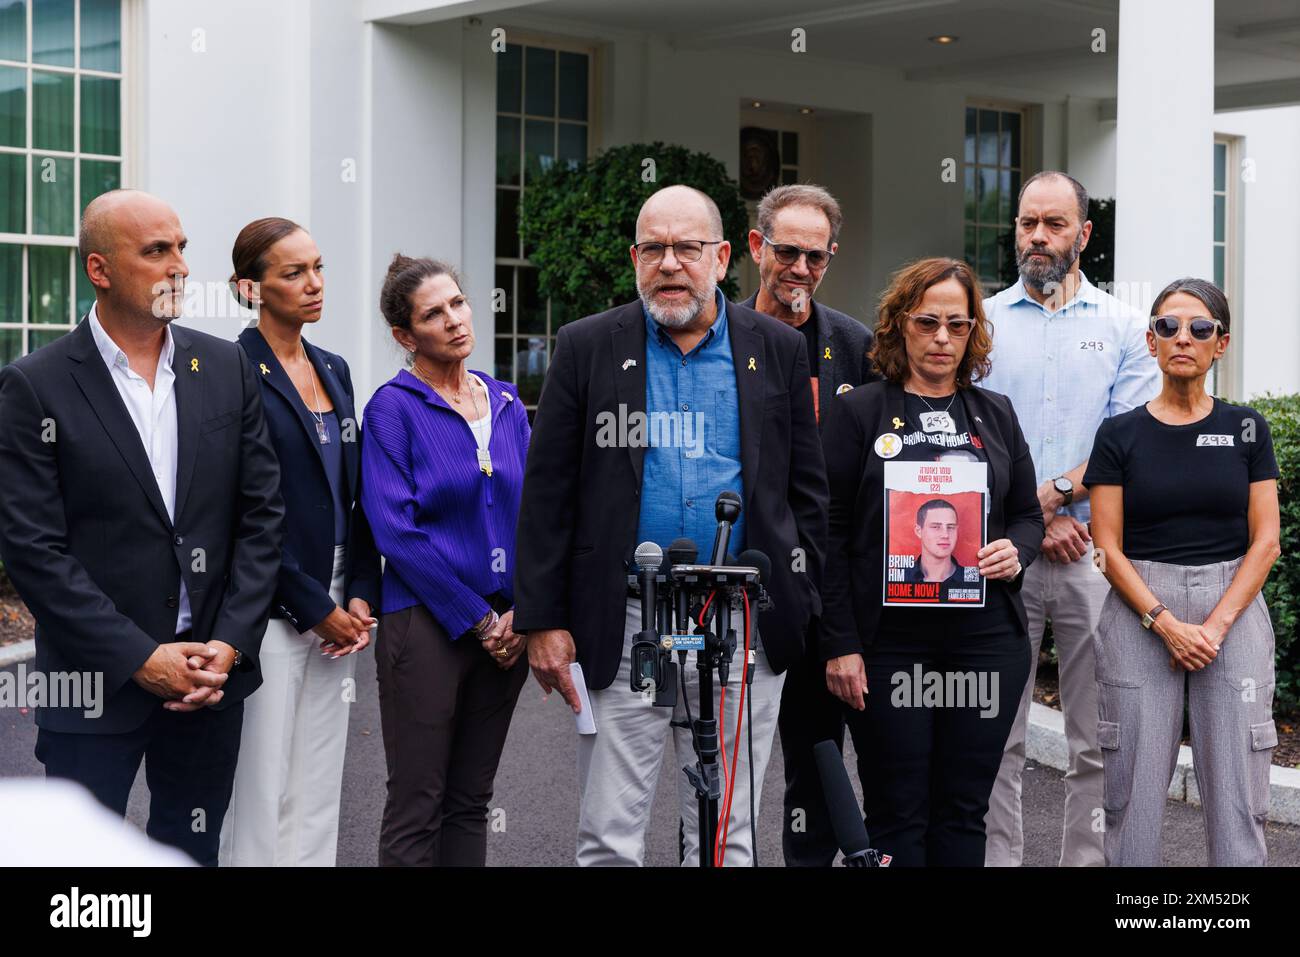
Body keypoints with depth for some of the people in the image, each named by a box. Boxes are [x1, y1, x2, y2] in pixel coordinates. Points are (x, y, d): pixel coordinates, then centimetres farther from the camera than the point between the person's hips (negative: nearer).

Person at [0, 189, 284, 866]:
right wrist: (140, 659, -14)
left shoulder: (227, 369, 5)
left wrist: (229, 645, -6)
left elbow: (262, 513, 5)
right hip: (95, 685, -3)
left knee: (191, 853, 14)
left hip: (213, 678, 4)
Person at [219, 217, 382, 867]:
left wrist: (361, 595, 2)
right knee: (262, 796, -2)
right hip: (270, 611, -7)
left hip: (338, 611, 7)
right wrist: (312, 607, -12)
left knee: (320, 790, 11)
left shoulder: (333, 370, 13)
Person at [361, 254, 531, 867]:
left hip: (506, 626, 5)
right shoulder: (393, 407, -6)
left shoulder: (506, 403, 11)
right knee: (416, 810, -2)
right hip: (426, 624, -5)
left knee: (470, 802, 11)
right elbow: (395, 528, -13)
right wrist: (478, 620, -13)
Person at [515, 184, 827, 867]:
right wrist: (542, 621, -4)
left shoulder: (777, 349, 6)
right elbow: (547, 495, 1)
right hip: (622, 626, -1)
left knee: (725, 837, 10)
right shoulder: (587, 348, 3)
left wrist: (801, 605, 3)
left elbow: (807, 489, 9)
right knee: (609, 840, 3)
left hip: (744, 629, 1)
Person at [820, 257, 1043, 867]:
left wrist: (1016, 553, -6)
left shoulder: (995, 414, 12)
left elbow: (1028, 513, 19)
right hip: (889, 642, -3)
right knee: (897, 816, 0)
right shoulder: (860, 411, 1)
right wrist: (840, 645, -8)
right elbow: (831, 535, -2)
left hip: (986, 639, 3)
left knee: (964, 812, 6)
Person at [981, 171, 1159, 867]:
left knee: (1098, 741, 2)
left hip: (1096, 552, 0)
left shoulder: (1123, 327, 8)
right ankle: (998, 856, 10)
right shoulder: (982, 321, 9)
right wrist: (1036, 520, -8)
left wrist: (1053, 492, -14)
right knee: (998, 735, 3)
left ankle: (1088, 858, 11)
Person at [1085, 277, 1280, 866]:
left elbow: (1265, 540, 2)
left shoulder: (1245, 429, 6)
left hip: (1233, 608, 1)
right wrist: (1165, 622, -12)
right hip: (1140, 609, 0)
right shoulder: (1120, 434, 4)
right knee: (1134, 791, -1)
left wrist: (1216, 625, -9)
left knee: (1236, 796, -2)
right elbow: (1108, 548, -1)